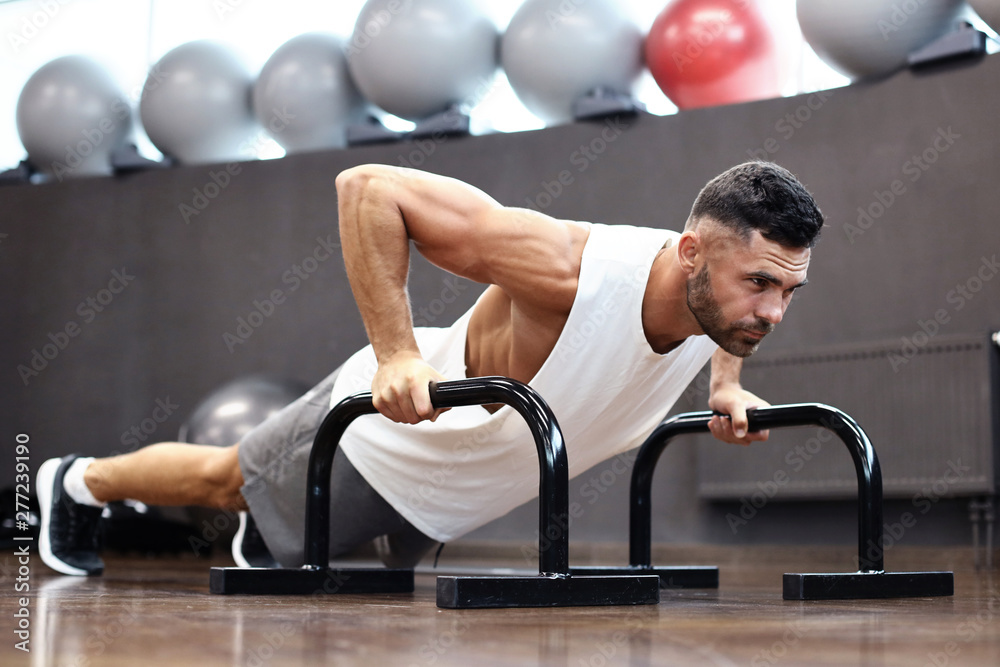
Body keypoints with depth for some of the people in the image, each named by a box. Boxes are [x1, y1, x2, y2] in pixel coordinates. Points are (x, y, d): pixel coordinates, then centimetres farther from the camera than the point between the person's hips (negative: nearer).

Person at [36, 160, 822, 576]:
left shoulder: (732, 293, -23)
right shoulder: (570, 269, -44)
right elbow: (369, 187, -39)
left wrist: (724, 385, -10)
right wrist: (396, 354, -41)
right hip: (382, 437, -5)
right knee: (225, 479, 22)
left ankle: (265, 539, 67)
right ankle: (80, 484, 49)